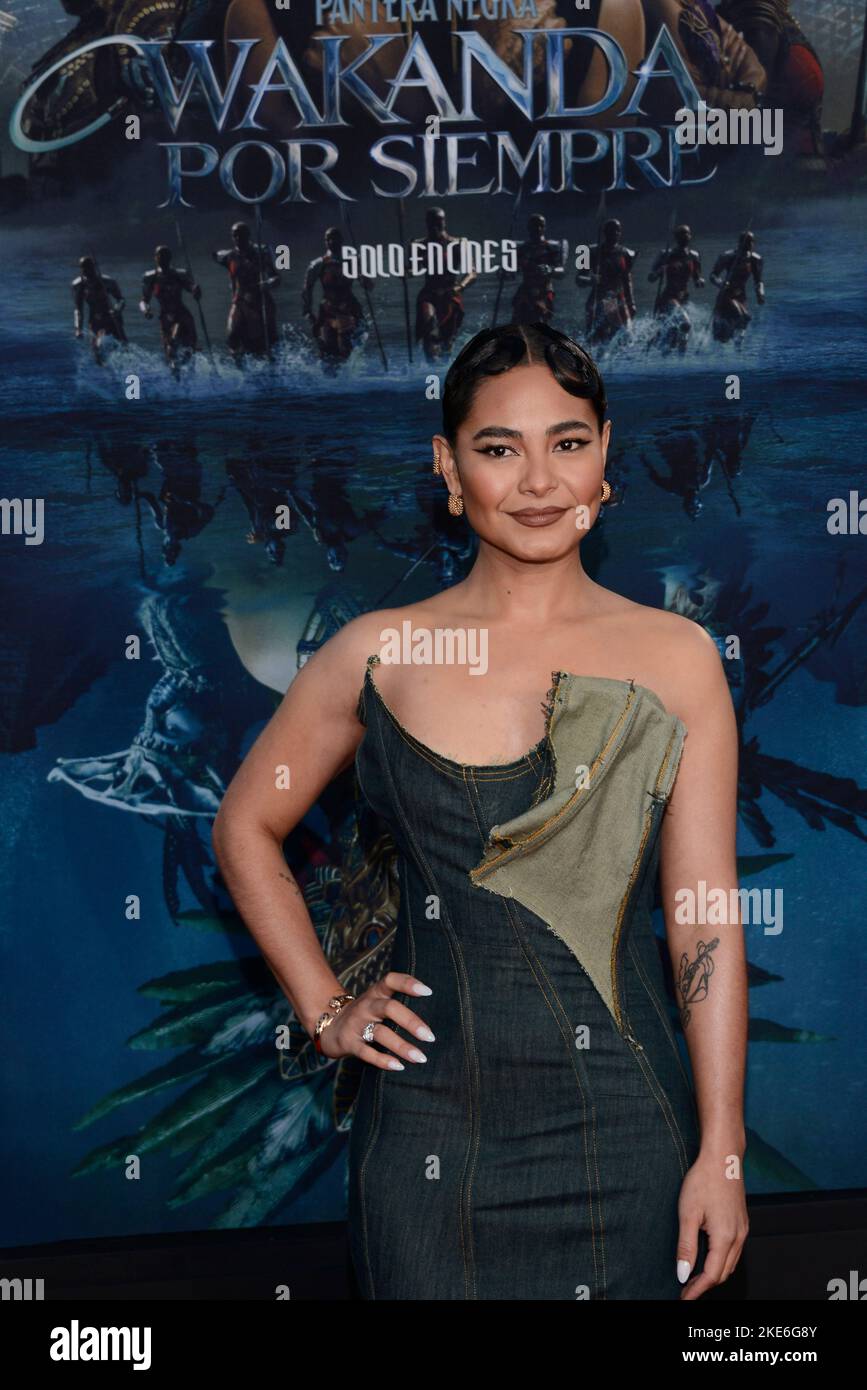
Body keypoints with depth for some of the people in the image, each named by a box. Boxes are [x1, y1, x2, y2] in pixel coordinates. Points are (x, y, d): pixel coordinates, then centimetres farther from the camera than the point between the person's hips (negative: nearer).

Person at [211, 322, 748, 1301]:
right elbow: (246, 827, 10)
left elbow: (706, 920, -2)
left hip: (624, 1125, 0)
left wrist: (722, 1150, -4)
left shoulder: (675, 658, -2)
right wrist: (325, 1011, 4)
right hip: (430, 1132, 0)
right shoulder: (382, 652, -2)